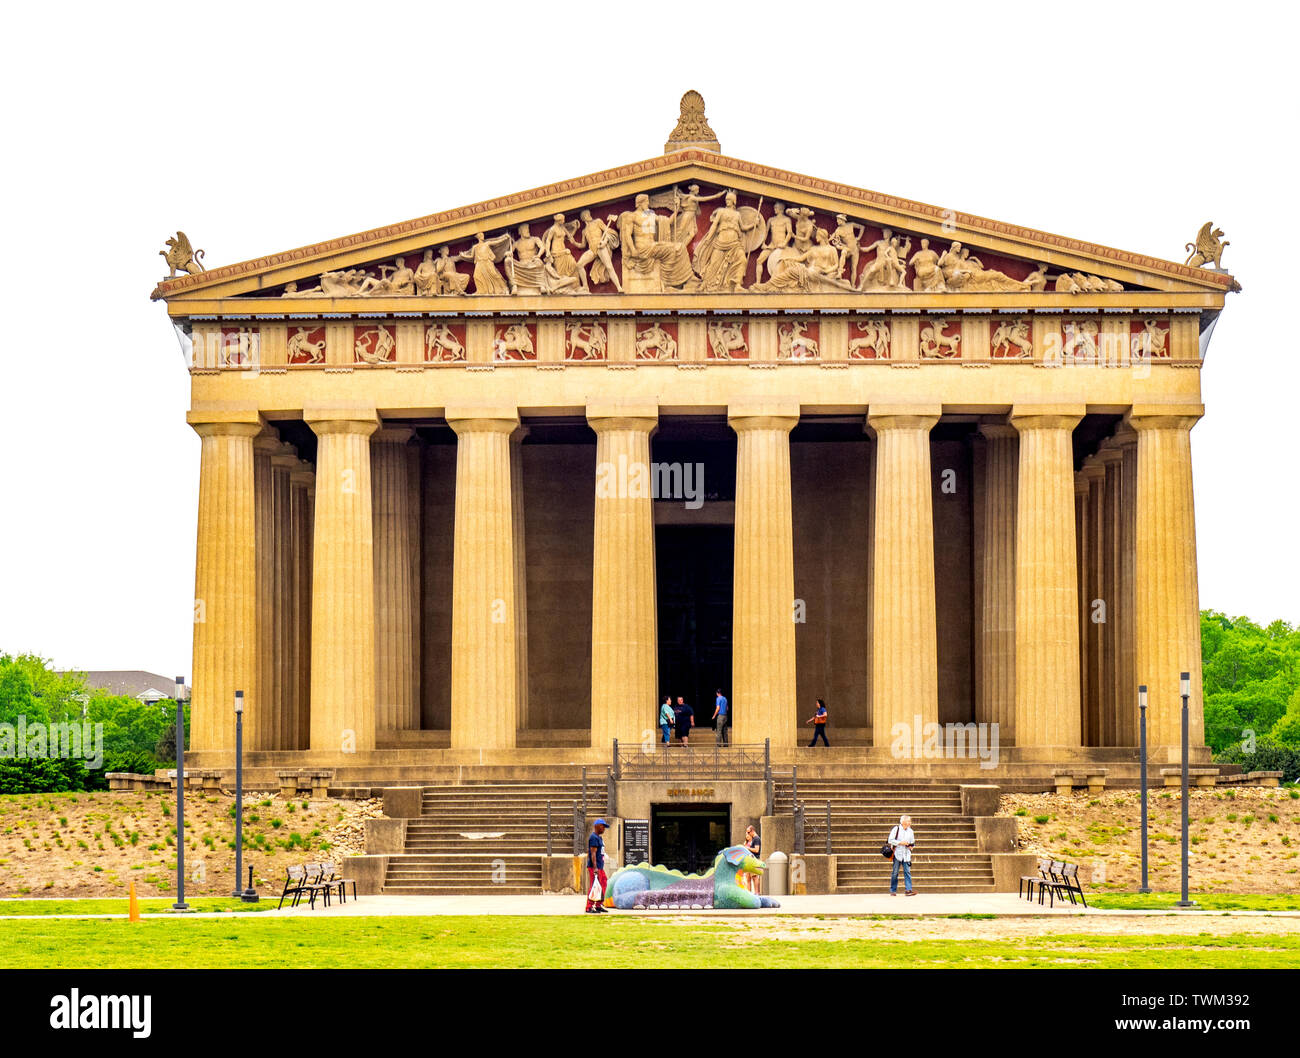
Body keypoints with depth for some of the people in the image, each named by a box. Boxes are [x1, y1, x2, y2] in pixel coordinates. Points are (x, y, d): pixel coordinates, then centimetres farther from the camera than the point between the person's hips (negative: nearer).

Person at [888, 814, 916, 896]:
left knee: (907, 872, -6)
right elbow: (890, 840, -7)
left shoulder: (910, 831, 11)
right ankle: (893, 890, 9)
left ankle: (908, 889, -10)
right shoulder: (896, 829, -3)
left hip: (906, 855, 3)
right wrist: (900, 843, -14)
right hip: (897, 854, -3)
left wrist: (911, 846, -1)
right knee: (895, 873, 1)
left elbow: (912, 842, 21)